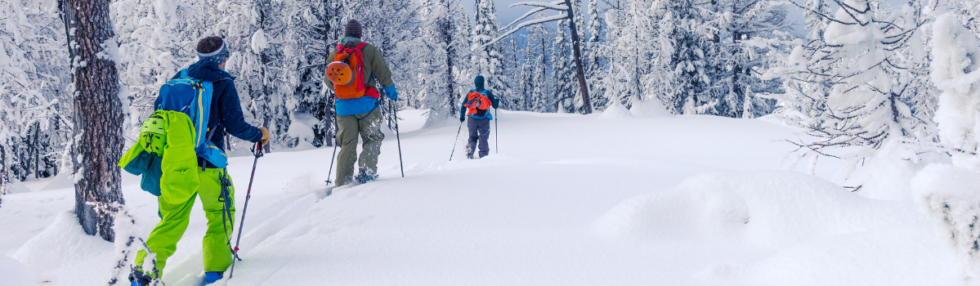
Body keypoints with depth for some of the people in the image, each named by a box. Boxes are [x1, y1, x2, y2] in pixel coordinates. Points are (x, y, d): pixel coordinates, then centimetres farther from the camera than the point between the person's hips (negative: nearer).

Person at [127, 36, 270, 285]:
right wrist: (259, 135, 6)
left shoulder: (179, 78, 9)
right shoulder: (223, 83, -5)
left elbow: (159, 108, 12)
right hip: (207, 164, -4)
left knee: (172, 220, 15)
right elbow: (234, 125, -10)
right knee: (220, 215, 15)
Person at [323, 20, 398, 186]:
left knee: (347, 144, 10)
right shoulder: (369, 50, -2)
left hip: (343, 105, 3)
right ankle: (366, 171, -9)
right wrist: (391, 93, 16)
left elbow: (327, 81, 18)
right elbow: (384, 75, -1)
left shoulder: (334, 53, 9)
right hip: (366, 104, -3)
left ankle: (343, 181, 5)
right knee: (372, 139, 10)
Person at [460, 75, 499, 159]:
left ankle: (469, 153, -1)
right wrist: (497, 101, 25)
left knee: (472, 137, 16)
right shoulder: (488, 93, -1)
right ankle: (484, 156, 3)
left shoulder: (471, 92, 3)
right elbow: (495, 106, 3)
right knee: (483, 139, 7)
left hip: (473, 120, 2)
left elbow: (463, 105, 3)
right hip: (484, 120, -2)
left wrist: (462, 117, 14)